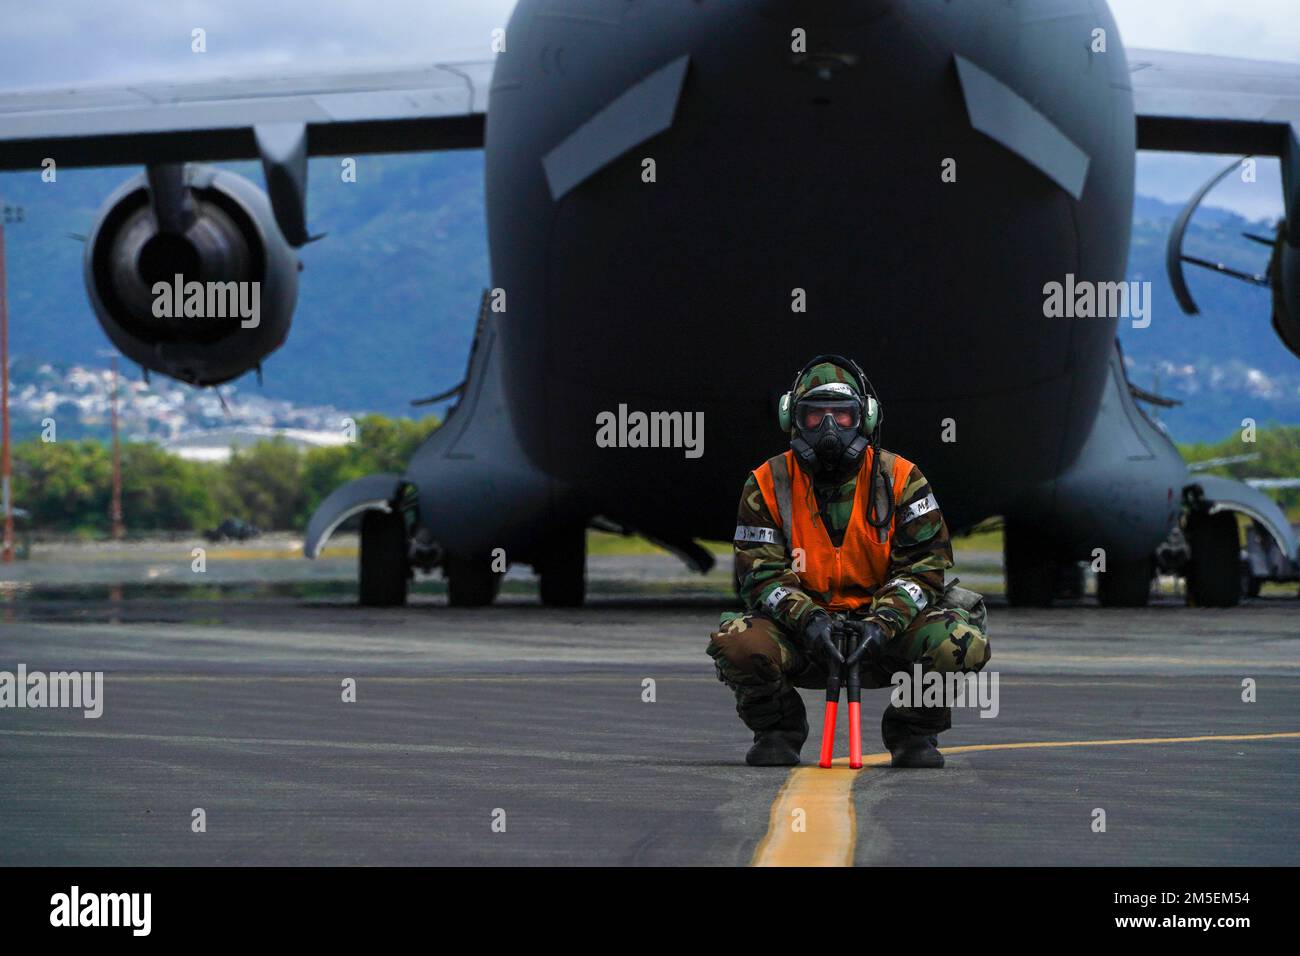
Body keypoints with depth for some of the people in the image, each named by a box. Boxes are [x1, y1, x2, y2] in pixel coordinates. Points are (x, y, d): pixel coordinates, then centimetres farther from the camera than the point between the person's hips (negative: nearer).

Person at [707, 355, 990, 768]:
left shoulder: (900, 478, -1)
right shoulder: (768, 485, 0)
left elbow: (925, 563, -6)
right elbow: (761, 575, -6)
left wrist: (885, 622, -24)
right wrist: (807, 619, -26)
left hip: (880, 639, 0)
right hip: (802, 639, 0)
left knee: (962, 641, -29)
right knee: (736, 644, -32)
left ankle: (913, 733, 2)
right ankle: (777, 731, 1)